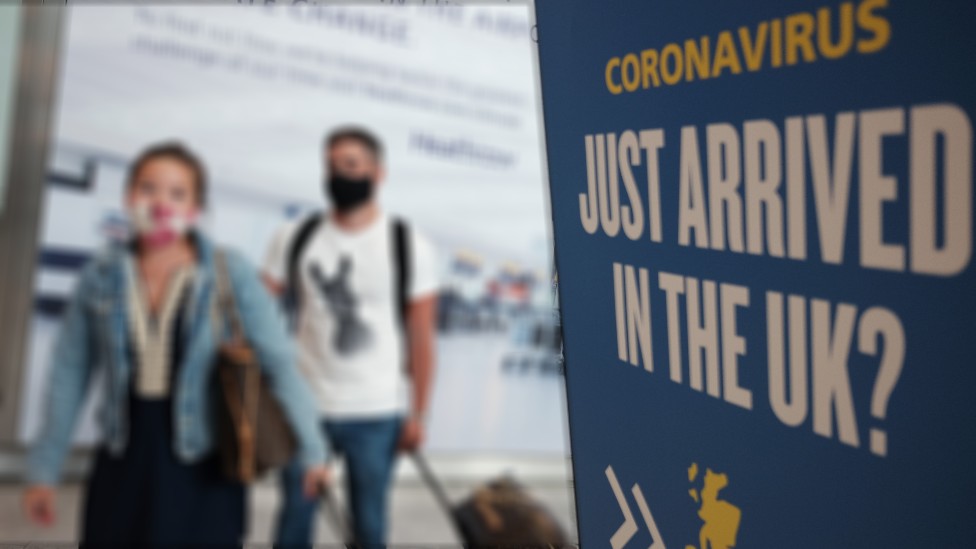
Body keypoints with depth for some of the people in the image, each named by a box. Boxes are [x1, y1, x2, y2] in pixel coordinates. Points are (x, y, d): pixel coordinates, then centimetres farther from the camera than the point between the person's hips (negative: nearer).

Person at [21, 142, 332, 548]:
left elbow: (280, 363, -8)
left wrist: (312, 450, -12)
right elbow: (70, 376, 7)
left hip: (205, 472, -3)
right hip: (123, 466, 3)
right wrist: (44, 471, 9)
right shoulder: (101, 276, 1)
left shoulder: (231, 274, -8)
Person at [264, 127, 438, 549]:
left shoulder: (411, 247, -1)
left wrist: (417, 414, -5)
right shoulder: (294, 239, 4)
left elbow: (421, 339, -1)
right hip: (303, 408, 2)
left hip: (377, 415, -1)